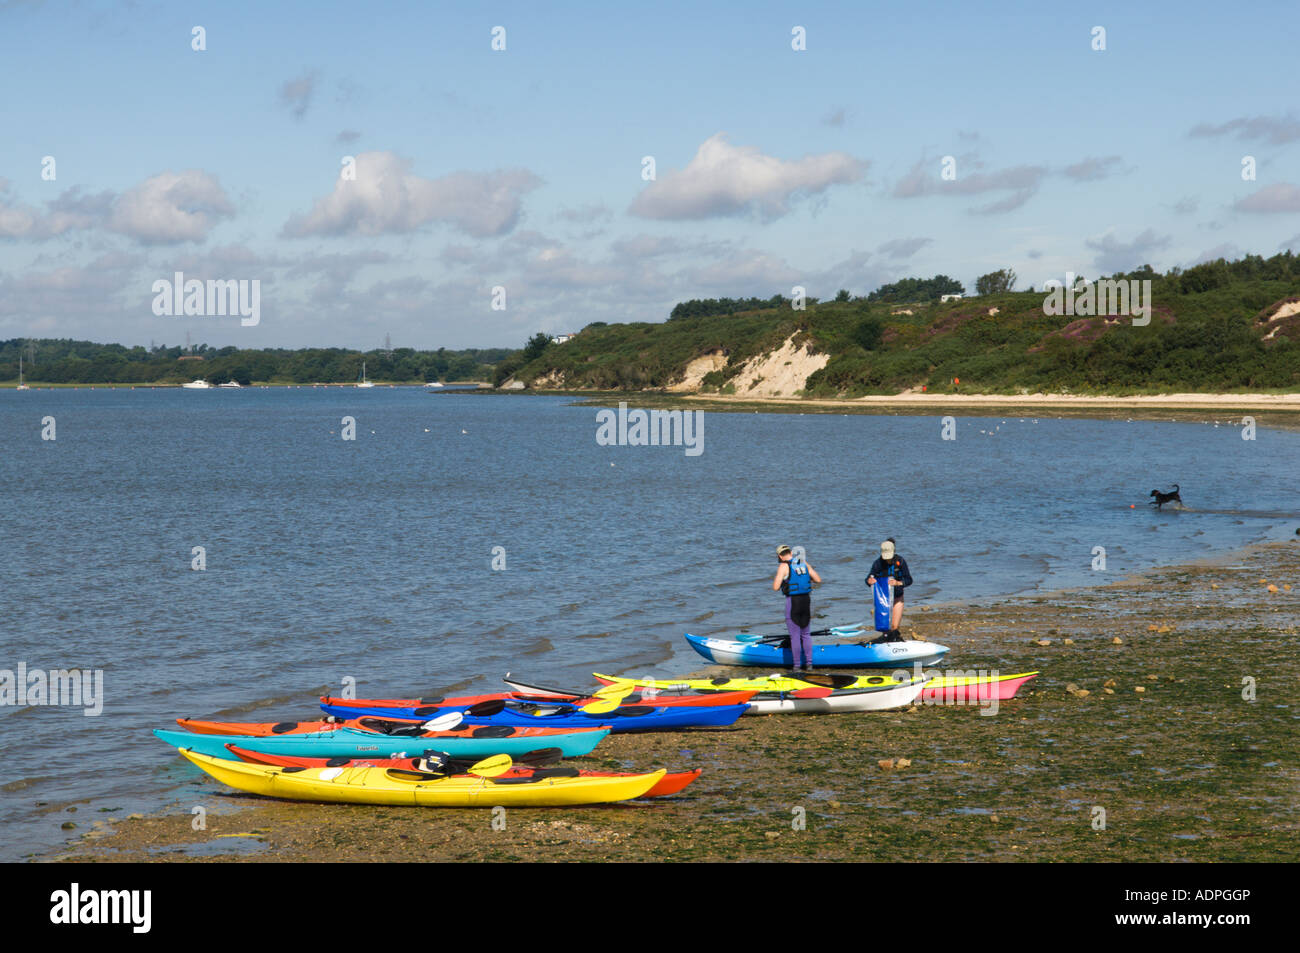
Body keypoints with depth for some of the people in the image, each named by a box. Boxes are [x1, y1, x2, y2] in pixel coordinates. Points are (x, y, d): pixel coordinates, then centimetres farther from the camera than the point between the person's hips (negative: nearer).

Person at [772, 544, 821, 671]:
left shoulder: (783, 567, -8)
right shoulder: (804, 564, 8)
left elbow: (775, 587, -13)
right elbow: (818, 580, 9)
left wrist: (775, 580, 9)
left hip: (792, 601, -5)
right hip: (806, 600, 5)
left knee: (795, 636, 2)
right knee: (806, 634, 15)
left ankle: (797, 665, 5)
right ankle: (809, 663, 13)